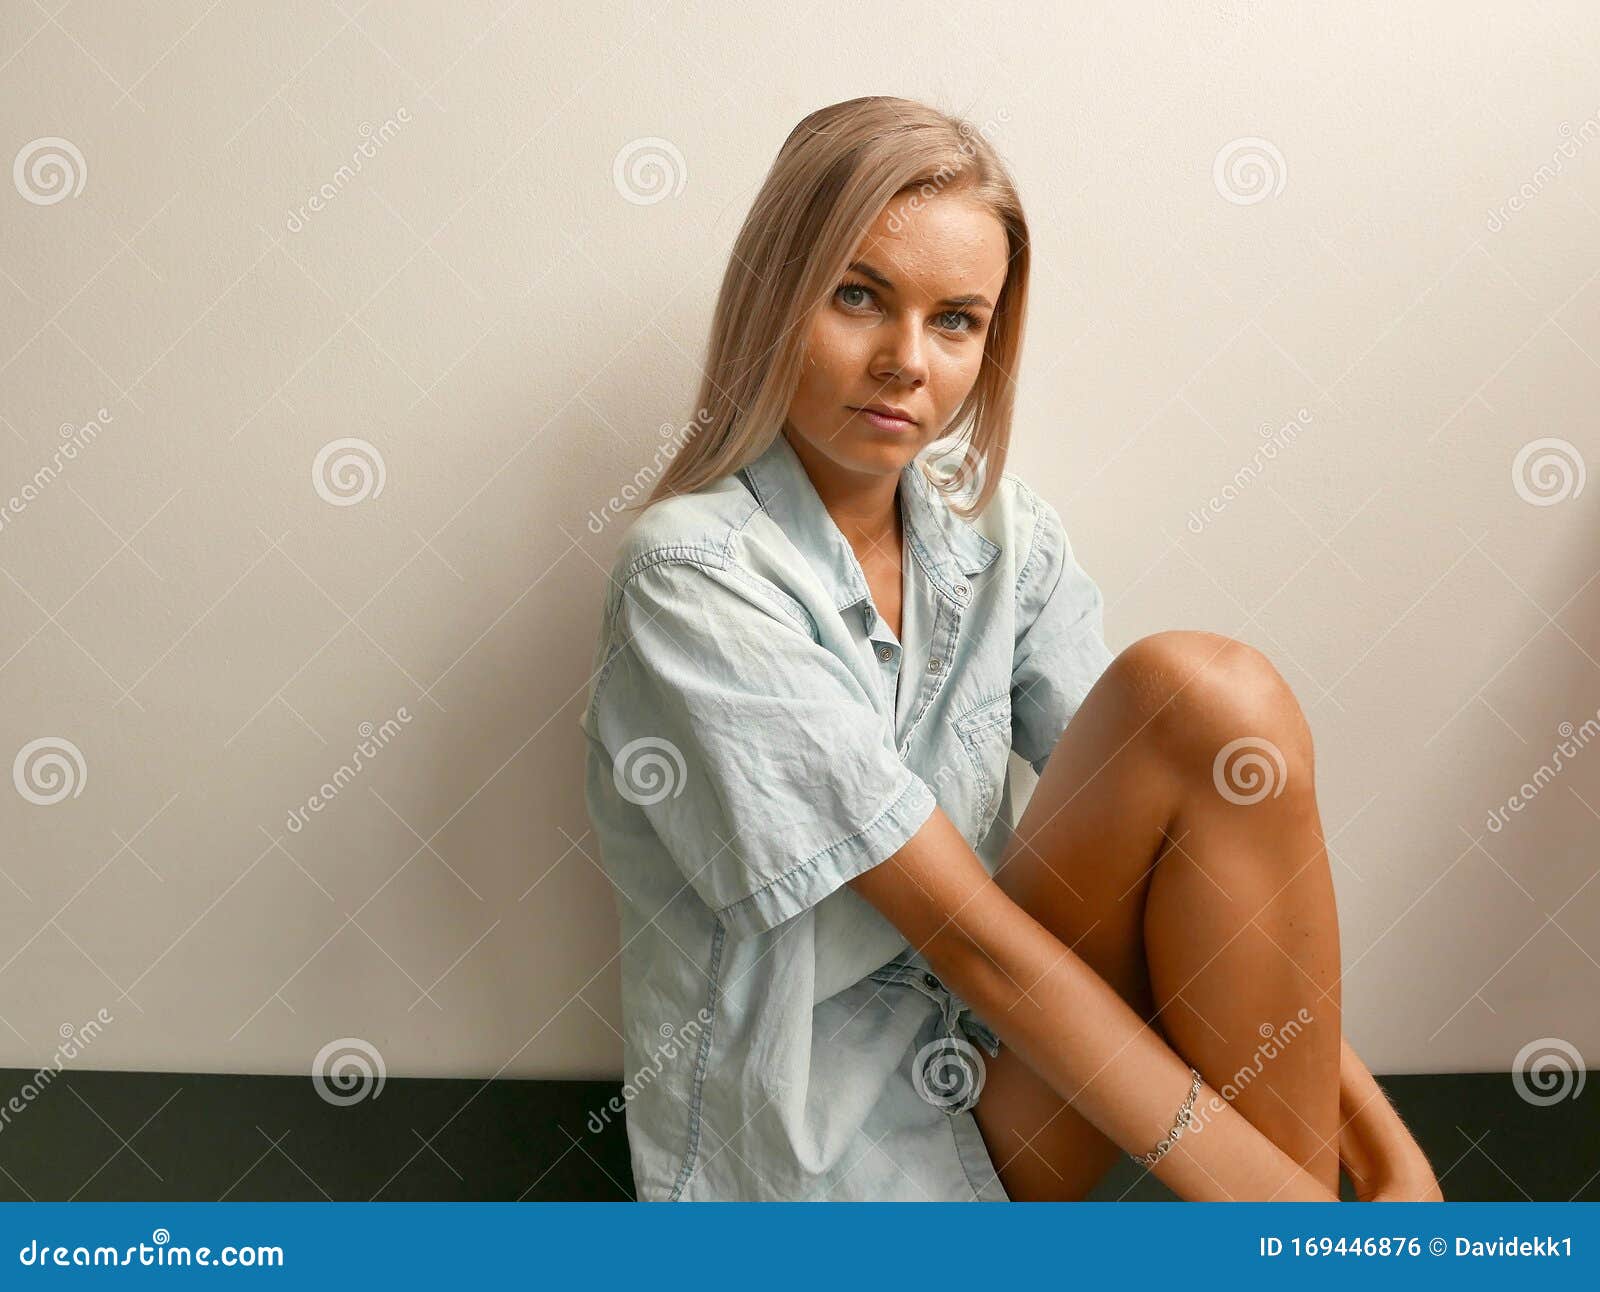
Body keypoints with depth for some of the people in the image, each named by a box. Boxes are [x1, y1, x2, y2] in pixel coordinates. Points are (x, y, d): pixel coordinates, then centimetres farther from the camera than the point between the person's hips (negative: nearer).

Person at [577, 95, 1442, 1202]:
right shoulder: (695, 576, -17)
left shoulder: (1005, 537, 3)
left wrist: (1385, 1146, -11)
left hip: (1005, 1088, 6)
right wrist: (1273, 1190, -21)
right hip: (829, 1150, -6)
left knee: (1202, 696, -19)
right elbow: (966, 929, -21)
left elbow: (1154, 812, -3)